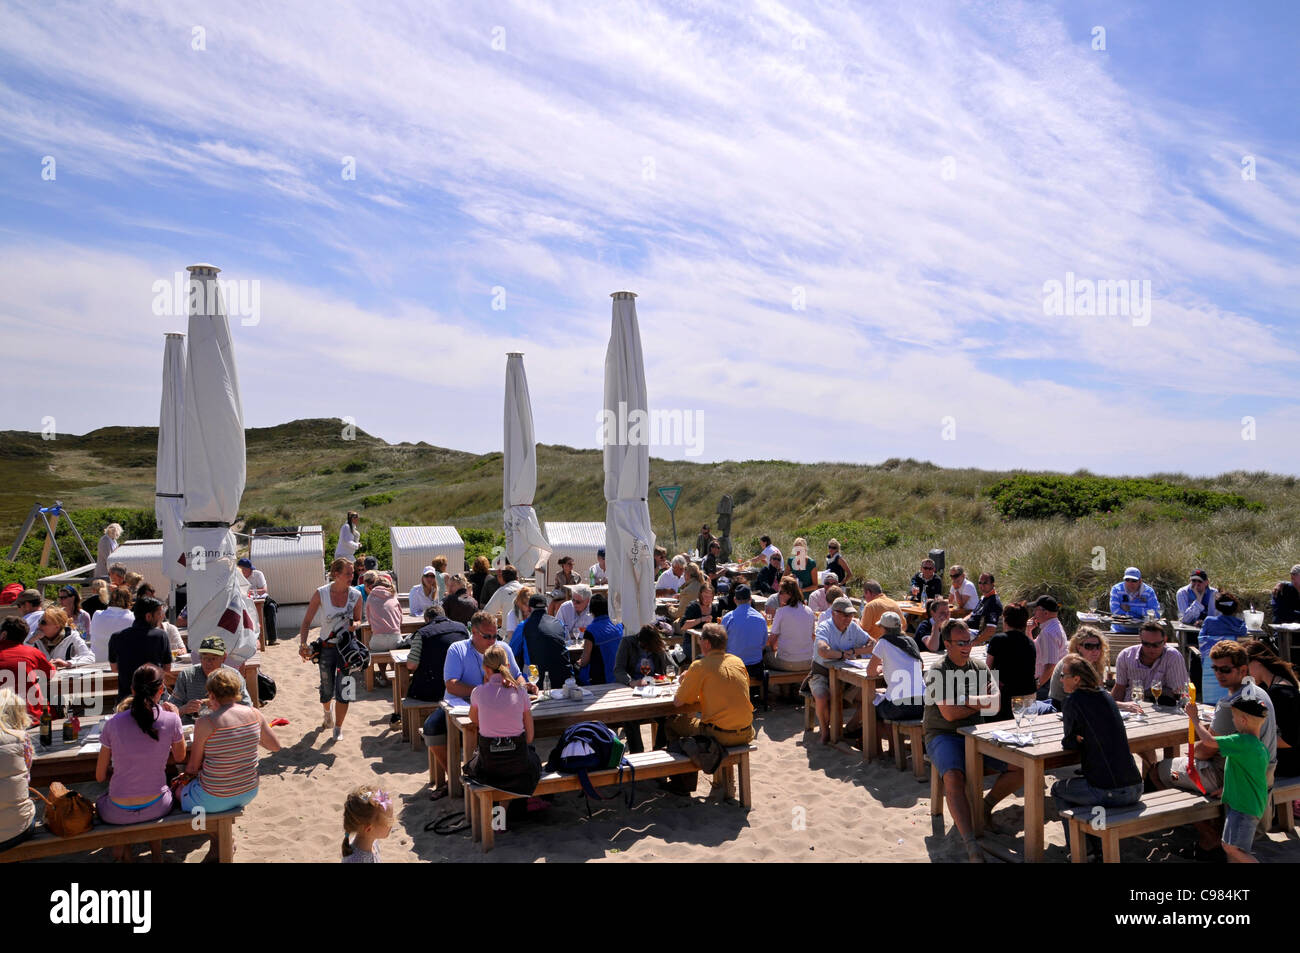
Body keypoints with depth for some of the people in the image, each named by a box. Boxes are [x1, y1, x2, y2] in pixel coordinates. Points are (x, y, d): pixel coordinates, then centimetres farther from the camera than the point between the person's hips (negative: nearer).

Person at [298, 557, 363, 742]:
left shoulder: (356, 595, -5)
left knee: (344, 689, -3)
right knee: (327, 690, 10)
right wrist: (302, 644, -18)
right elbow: (306, 622, -6)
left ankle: (338, 727, 17)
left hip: (347, 646, 1)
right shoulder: (321, 594, -10)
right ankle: (327, 712, 46)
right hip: (326, 648, -1)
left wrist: (354, 625, -14)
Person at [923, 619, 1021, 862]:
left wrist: (966, 701, -15)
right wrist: (979, 704, -3)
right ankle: (971, 846, -36)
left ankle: (986, 806, 10)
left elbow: (996, 705, 1)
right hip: (944, 736, -6)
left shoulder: (980, 668, 10)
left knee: (1022, 766, -9)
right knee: (954, 778, -33)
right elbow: (949, 714, -16)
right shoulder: (937, 671, -8)